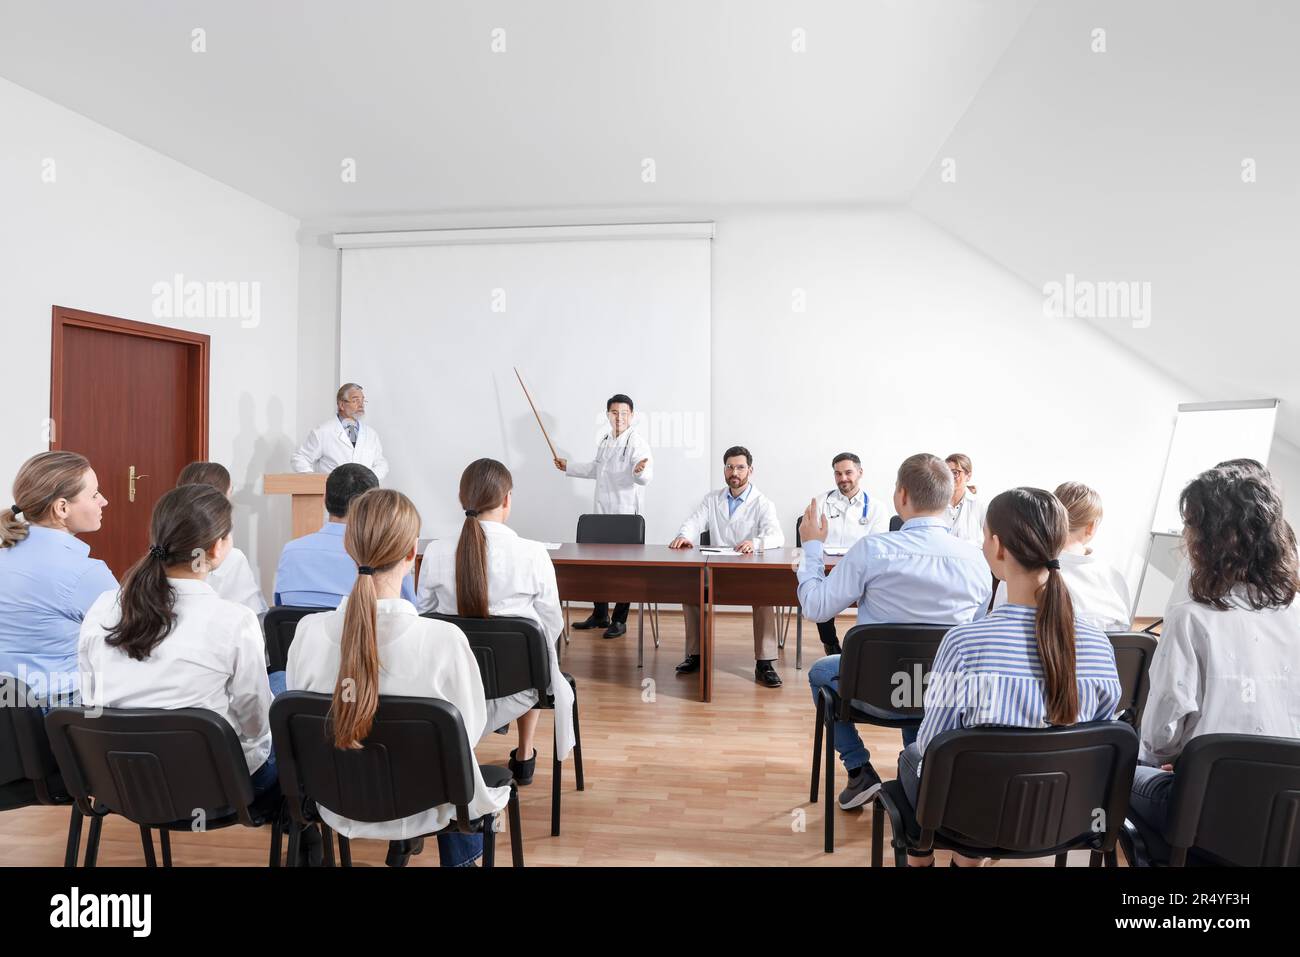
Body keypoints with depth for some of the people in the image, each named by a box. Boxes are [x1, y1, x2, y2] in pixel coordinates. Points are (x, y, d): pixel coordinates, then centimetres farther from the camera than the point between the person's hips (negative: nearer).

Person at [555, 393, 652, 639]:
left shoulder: (636, 442, -14)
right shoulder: (605, 439, 11)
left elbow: (646, 477, -27)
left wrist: (640, 471, -49)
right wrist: (568, 467, 31)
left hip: (626, 515, -8)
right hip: (601, 512, 8)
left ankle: (619, 620, 15)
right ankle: (600, 615, 31)